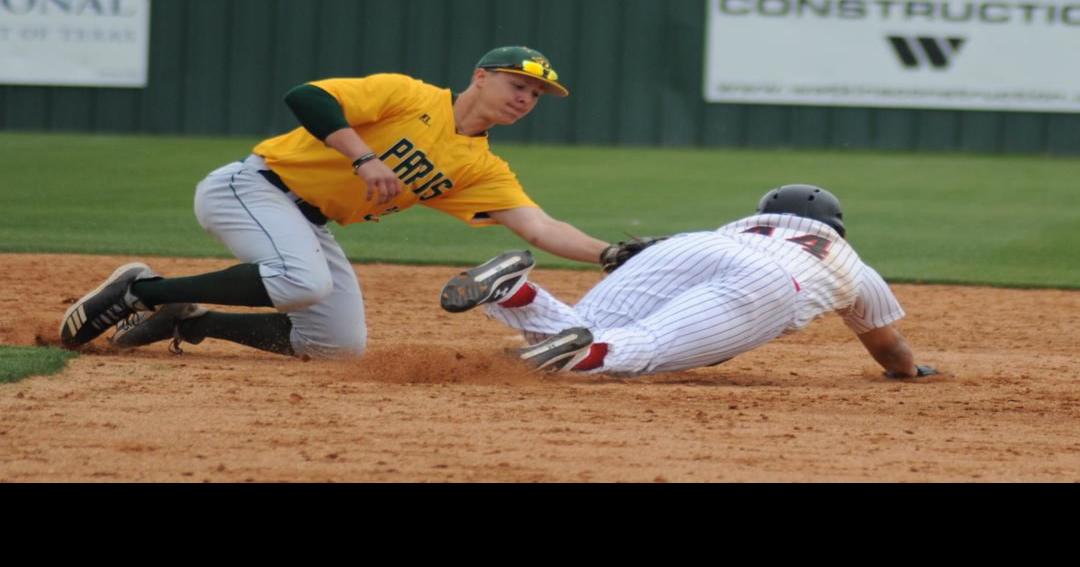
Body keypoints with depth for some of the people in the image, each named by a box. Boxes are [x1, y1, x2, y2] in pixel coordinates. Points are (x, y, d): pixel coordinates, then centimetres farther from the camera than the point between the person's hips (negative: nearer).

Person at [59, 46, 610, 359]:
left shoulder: (483, 172, 4)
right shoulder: (407, 96, -12)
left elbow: (540, 227, -7)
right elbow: (306, 99, -21)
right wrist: (365, 159, -31)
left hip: (311, 225, 8)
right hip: (252, 185, -8)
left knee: (341, 343, -1)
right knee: (303, 282, -34)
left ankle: (189, 322, 13)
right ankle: (141, 291, -18)